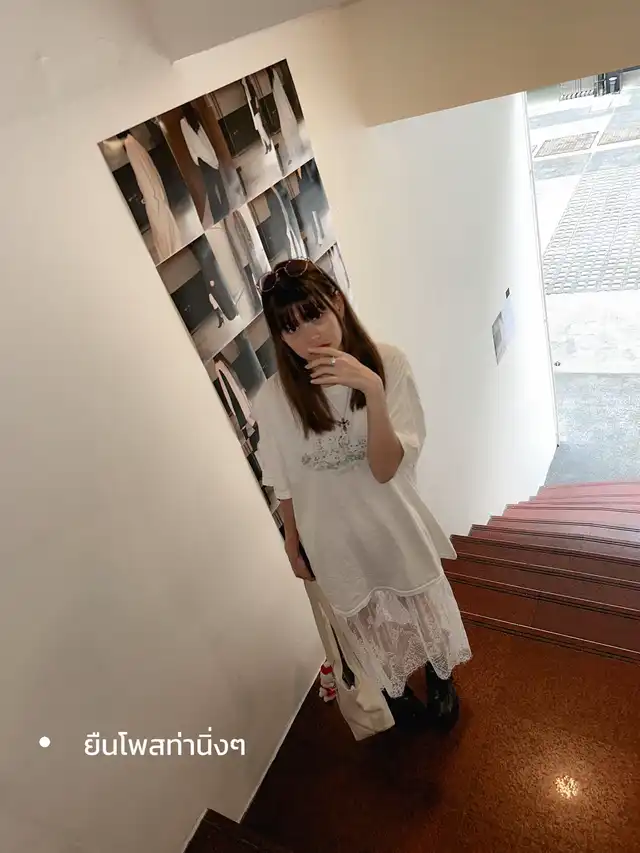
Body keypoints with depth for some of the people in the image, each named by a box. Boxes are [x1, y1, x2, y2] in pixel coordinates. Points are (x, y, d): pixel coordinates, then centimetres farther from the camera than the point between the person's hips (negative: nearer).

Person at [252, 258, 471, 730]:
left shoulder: (388, 363, -21)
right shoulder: (274, 400, -19)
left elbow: (386, 468, -26)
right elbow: (286, 484, -5)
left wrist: (372, 390, -39)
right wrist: (293, 542, 7)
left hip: (397, 530, 0)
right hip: (336, 543, 1)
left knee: (427, 614, 26)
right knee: (376, 636, 26)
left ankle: (442, 683, 61)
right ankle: (397, 695, 60)